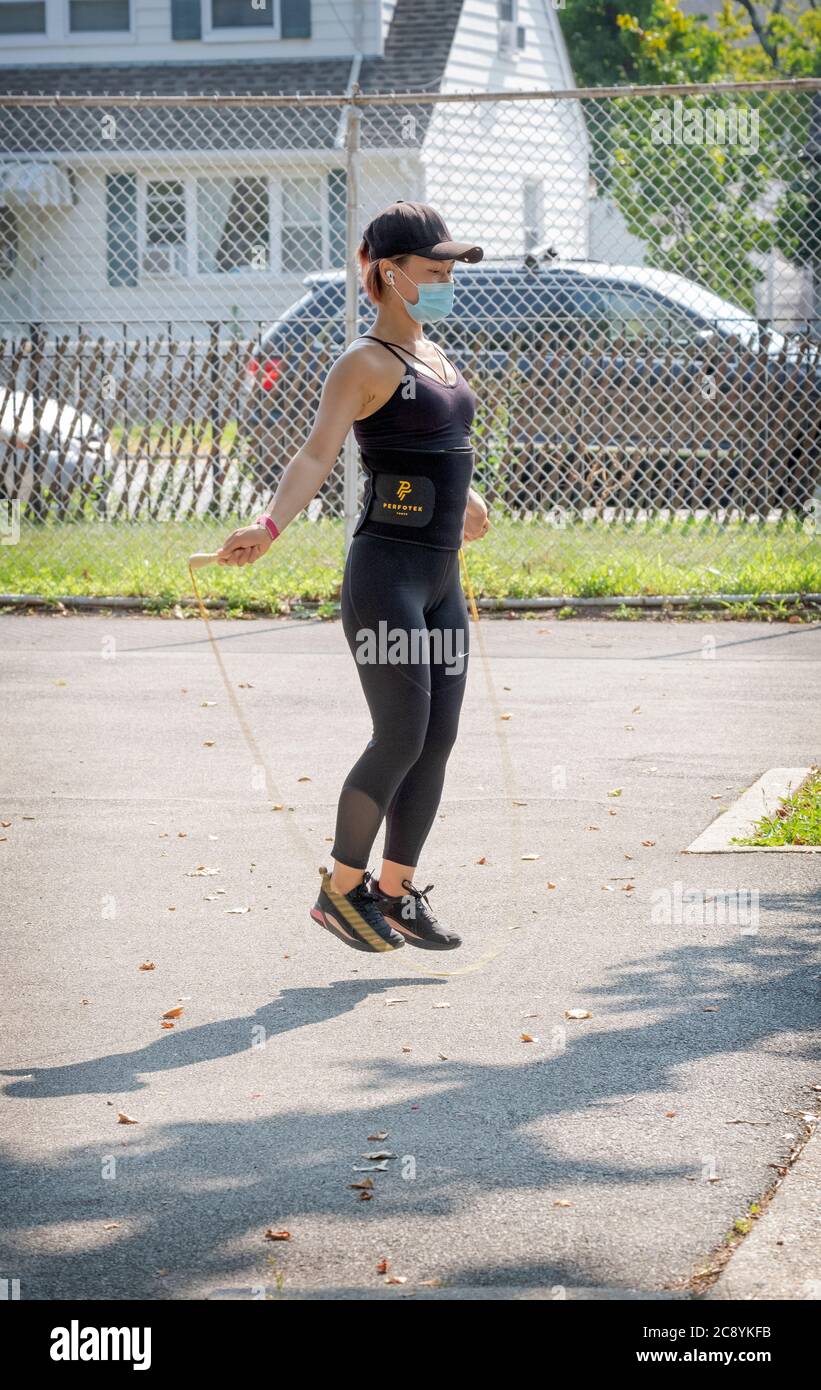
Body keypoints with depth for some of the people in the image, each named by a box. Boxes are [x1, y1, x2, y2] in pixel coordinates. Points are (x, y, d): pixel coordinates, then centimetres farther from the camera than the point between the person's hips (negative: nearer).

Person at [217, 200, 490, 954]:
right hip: (387, 572, -8)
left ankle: (396, 893, 14)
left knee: (439, 739, 6)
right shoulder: (365, 362, -10)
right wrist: (271, 525, -38)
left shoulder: (434, 356, 16)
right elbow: (317, 454, -22)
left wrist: (463, 498, 50)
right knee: (401, 738, -9)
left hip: (440, 575, 8)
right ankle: (342, 887, 6)